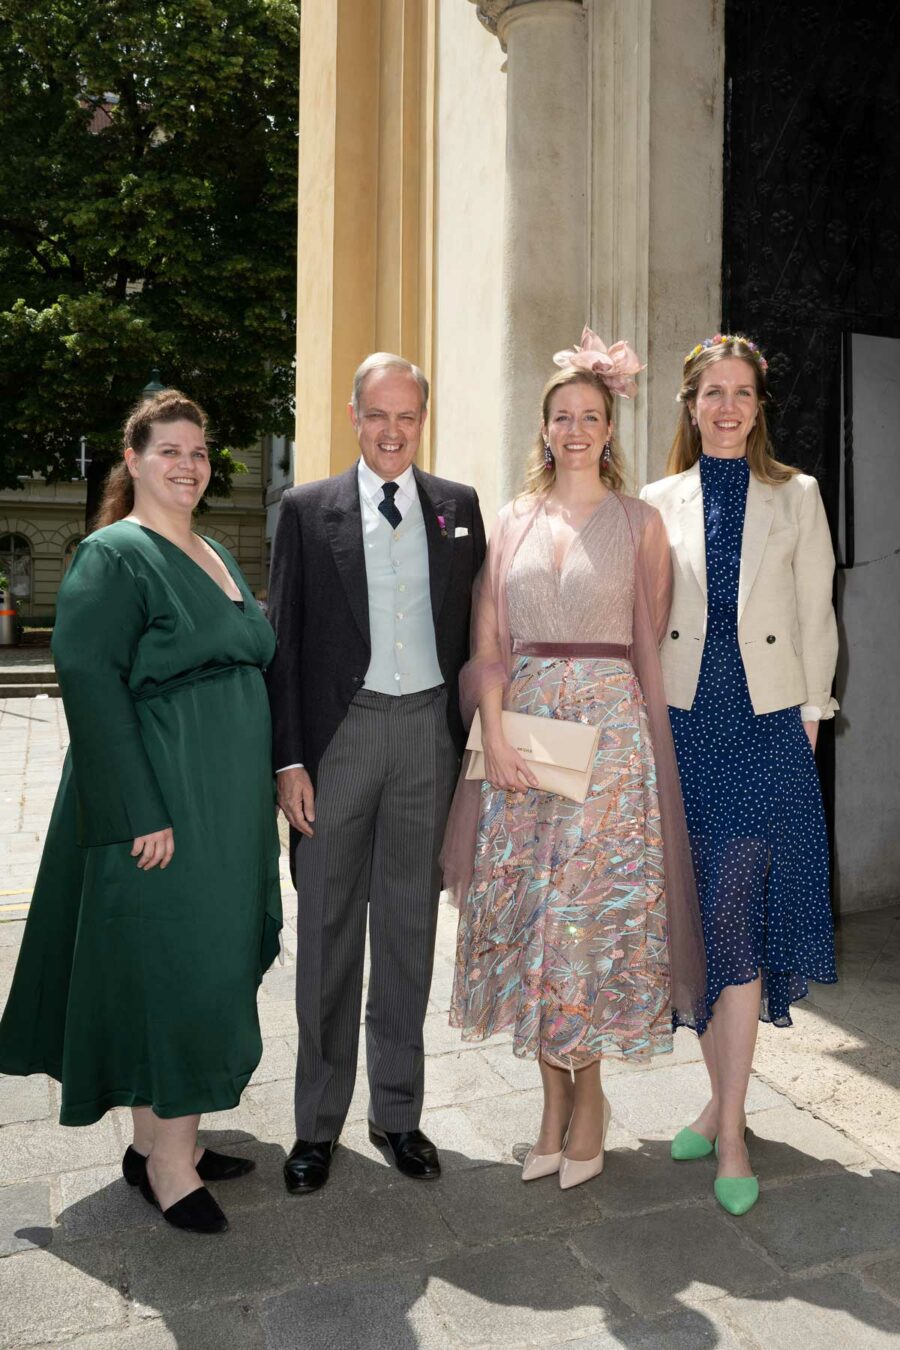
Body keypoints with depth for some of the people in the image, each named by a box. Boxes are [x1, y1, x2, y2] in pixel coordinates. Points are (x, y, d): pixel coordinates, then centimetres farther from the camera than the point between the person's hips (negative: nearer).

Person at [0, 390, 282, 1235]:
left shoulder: (215, 558, 15)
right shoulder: (113, 556, -10)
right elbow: (89, 681, -18)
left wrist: (263, 788, 15)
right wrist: (141, 814, -22)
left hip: (227, 806, 9)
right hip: (158, 807, -8)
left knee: (207, 967, 14)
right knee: (171, 967, -2)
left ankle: (161, 1136, 30)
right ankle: (167, 1161, 16)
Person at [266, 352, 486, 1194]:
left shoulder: (458, 507, 8)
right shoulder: (308, 509, 3)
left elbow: (476, 626, 8)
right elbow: (285, 640, 0)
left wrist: (476, 733, 1)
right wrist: (289, 757, -6)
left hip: (429, 730, 2)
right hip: (338, 730, -1)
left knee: (409, 927, 12)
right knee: (328, 928, 8)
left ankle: (396, 1112, 28)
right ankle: (318, 1123, 25)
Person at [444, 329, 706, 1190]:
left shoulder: (640, 522, 4)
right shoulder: (514, 520, 10)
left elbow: (652, 645, 4)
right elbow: (487, 644, 5)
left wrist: (613, 718, -6)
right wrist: (494, 734, -6)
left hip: (608, 730, -2)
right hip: (518, 731, 3)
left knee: (592, 909, -1)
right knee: (524, 911, 5)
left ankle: (588, 1092, 21)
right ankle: (554, 1097, 23)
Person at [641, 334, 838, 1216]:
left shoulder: (795, 497, 7)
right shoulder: (658, 503, 8)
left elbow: (815, 616, 6)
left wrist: (810, 717, 0)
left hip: (765, 727, -1)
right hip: (683, 727, 2)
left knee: (738, 918, -5)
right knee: (696, 919, 7)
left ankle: (730, 1127, 8)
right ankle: (722, 1096, 26)